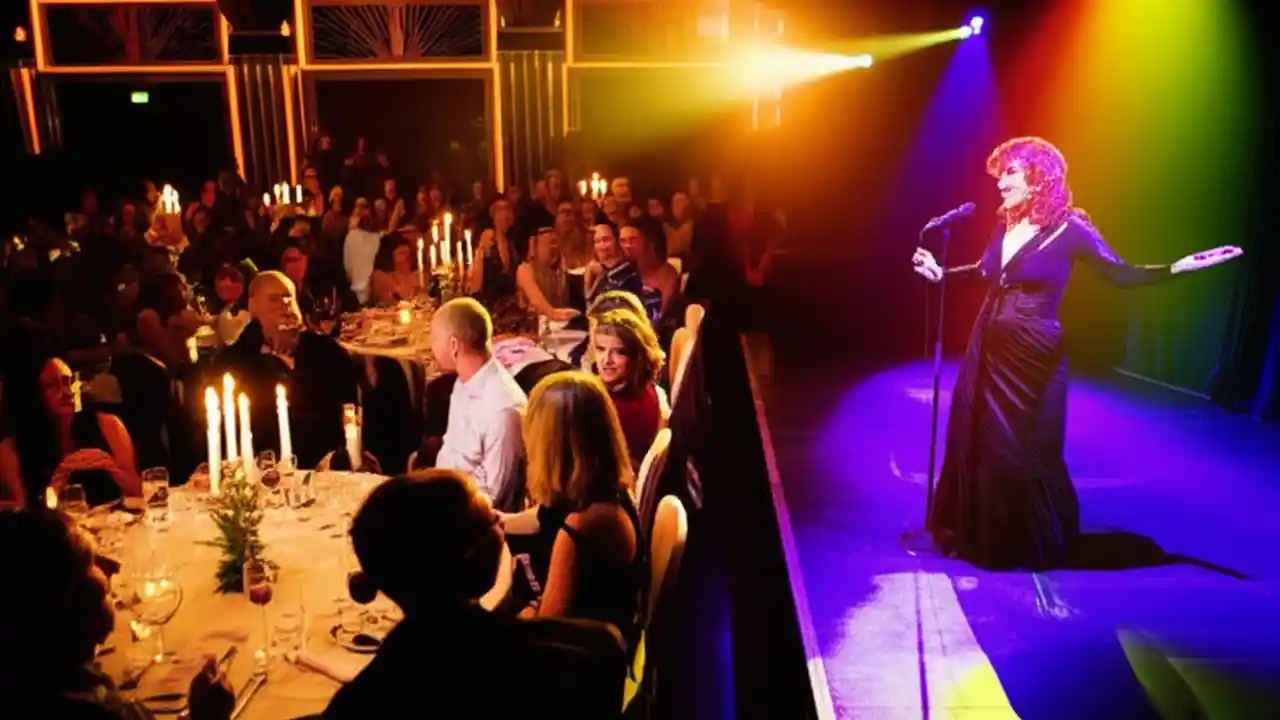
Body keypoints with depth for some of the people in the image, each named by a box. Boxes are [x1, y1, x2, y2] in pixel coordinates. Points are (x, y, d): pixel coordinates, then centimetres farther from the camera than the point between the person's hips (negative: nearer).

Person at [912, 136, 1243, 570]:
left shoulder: (1069, 229, -10)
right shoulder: (1005, 224, 6)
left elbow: (1121, 274, -5)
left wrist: (1178, 268, -17)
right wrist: (941, 272, 18)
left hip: (1032, 360, -6)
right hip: (986, 353, 6)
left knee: (1025, 453, 4)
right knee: (975, 444, 10)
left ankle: (1033, 545, 25)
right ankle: (978, 537, 28)